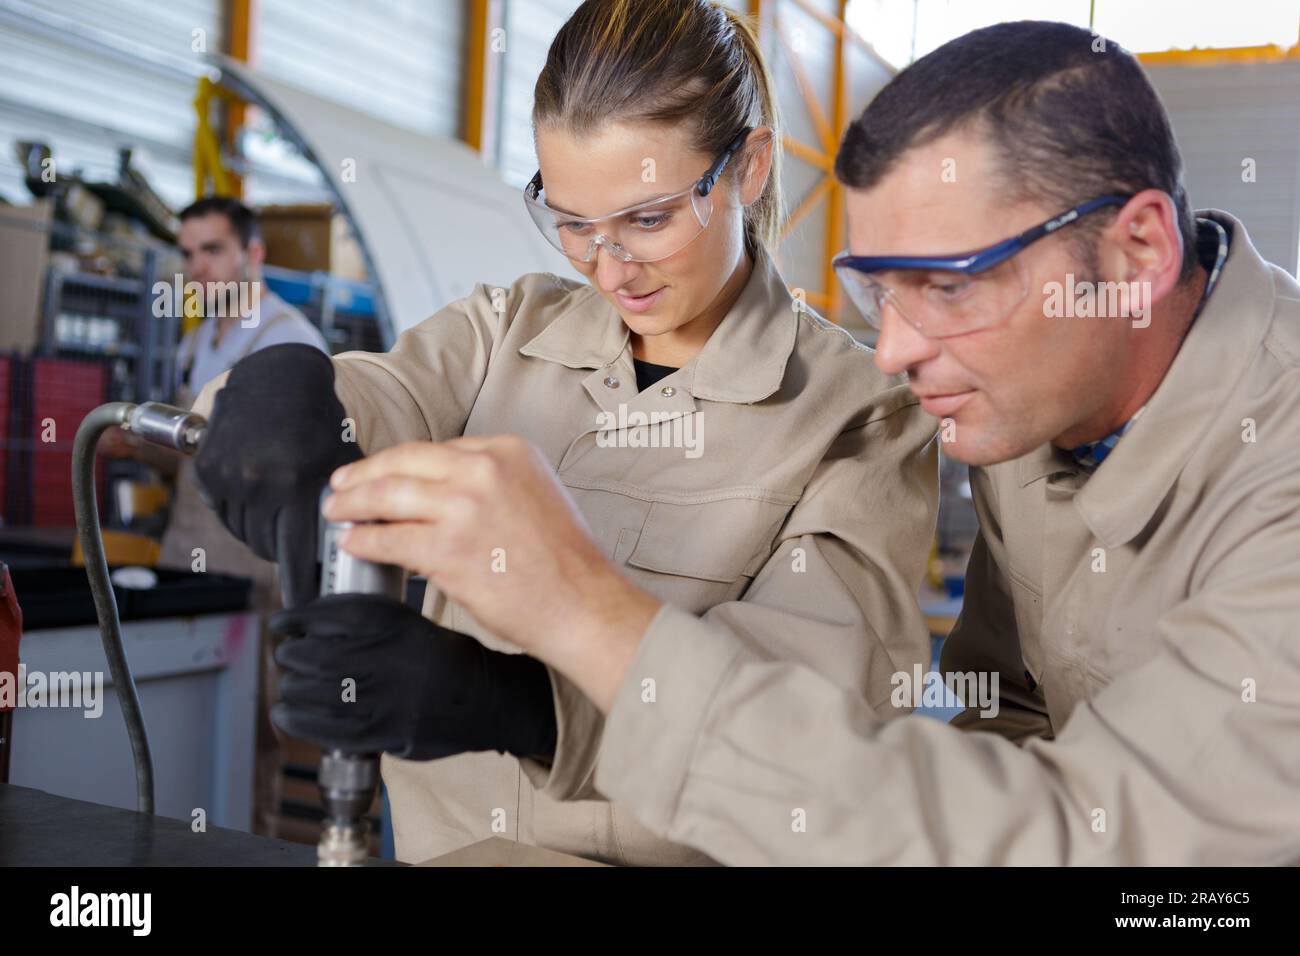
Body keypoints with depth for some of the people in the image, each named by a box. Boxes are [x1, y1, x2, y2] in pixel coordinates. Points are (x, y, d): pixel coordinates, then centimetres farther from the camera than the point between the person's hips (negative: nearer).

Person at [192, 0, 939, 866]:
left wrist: (518, 697, -33)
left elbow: (808, 679, -19)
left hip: (676, 850, -3)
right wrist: (281, 387, -32)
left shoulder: (860, 415, -5)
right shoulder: (503, 334, 7)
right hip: (443, 837, 4)